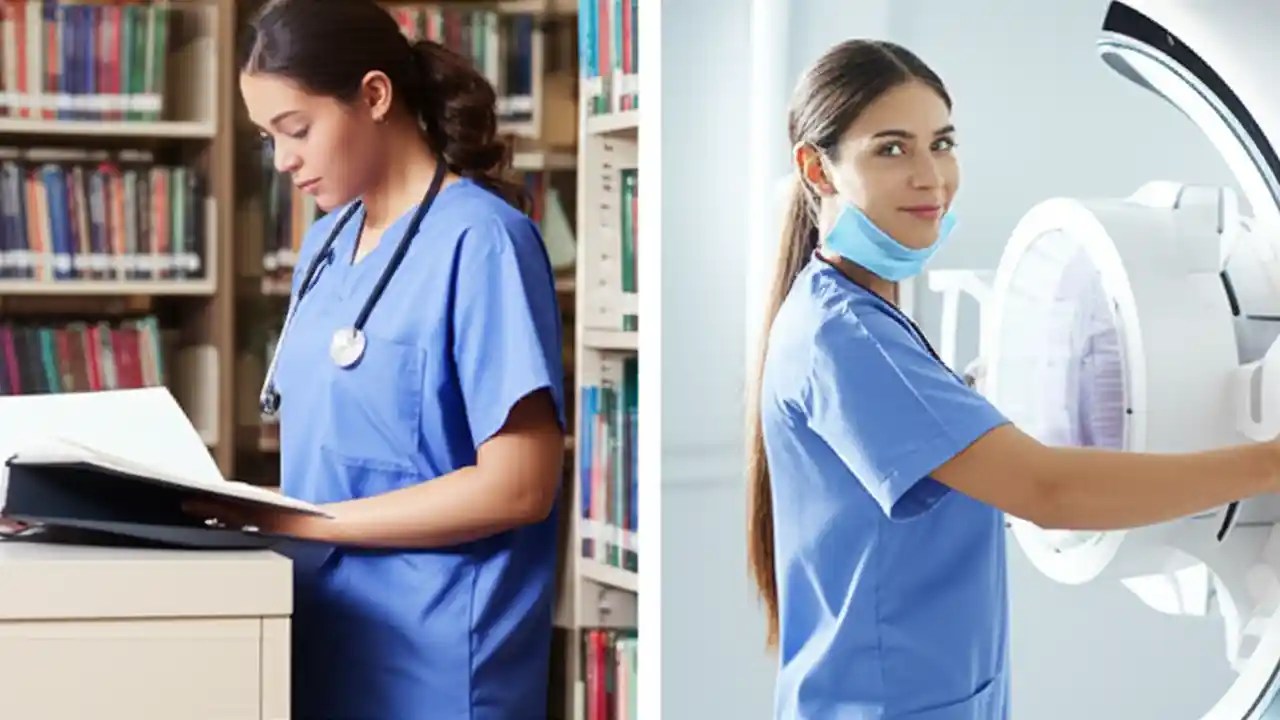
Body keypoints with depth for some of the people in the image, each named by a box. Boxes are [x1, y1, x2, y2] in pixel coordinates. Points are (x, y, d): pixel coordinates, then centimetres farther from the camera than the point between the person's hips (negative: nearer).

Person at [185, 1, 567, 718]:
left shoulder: (481, 241, -14)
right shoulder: (326, 243, 11)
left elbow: (519, 486, -19)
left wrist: (291, 521, -18)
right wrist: (243, 508, -4)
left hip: (429, 662, -7)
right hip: (326, 635, 7)